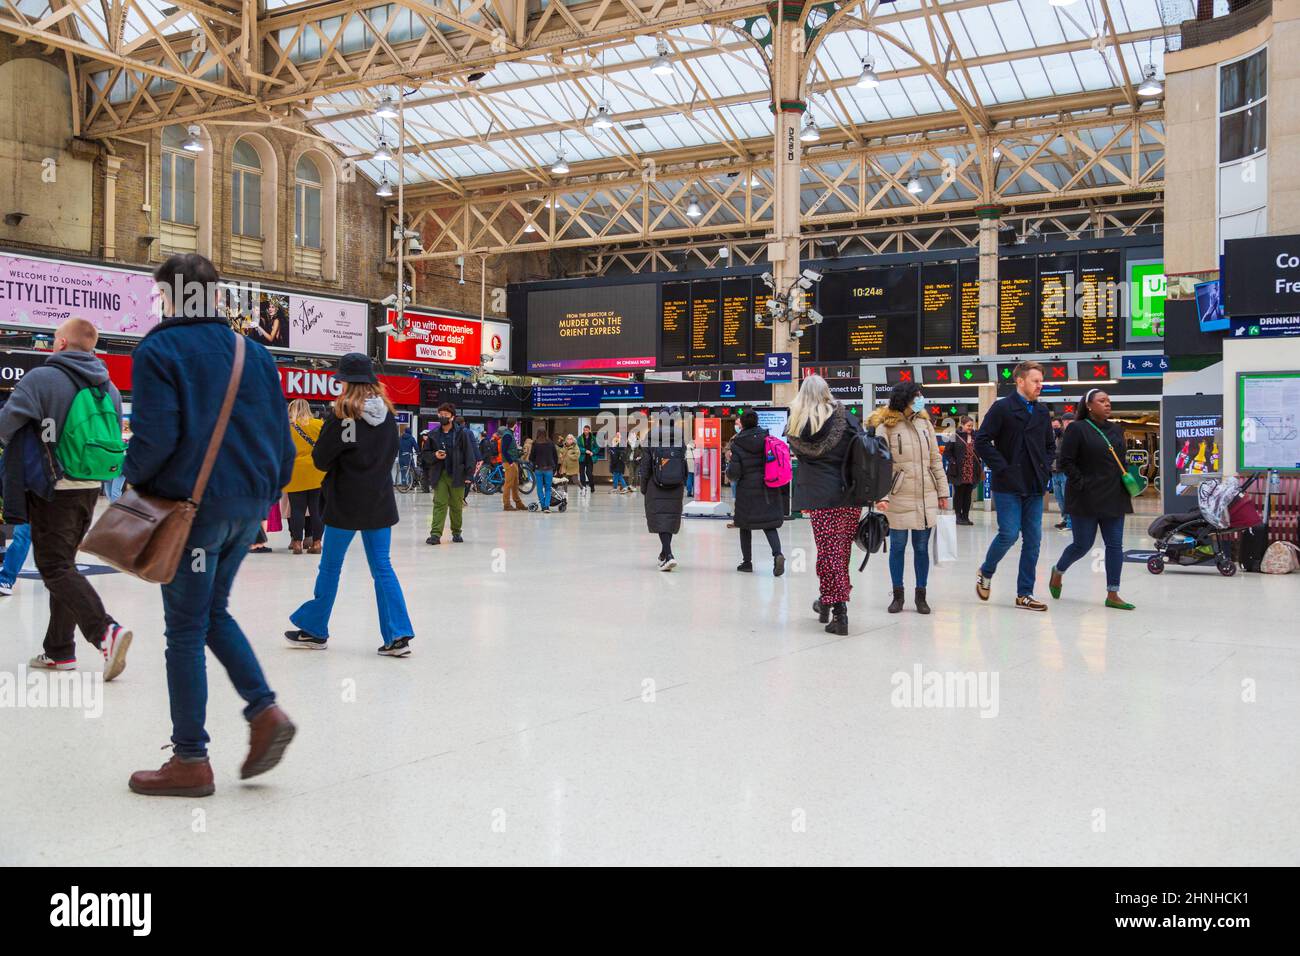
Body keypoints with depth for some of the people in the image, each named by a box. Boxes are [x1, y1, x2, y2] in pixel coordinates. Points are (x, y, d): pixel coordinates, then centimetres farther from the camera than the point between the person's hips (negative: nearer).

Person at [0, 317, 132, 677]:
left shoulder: (41, 378, -11)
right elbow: (114, 440, 17)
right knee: (63, 564, 16)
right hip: (91, 489, 7)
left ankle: (106, 632, -22)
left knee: (56, 569, -4)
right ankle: (59, 650, 20)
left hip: (53, 489, -7)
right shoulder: (108, 387, 11)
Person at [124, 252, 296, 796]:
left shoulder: (159, 350, -7)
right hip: (248, 506, 6)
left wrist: (135, 477, 3)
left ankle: (191, 760, 10)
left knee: (186, 629, 3)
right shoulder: (254, 354, 10)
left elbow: (156, 435, -16)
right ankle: (265, 711, 6)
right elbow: (281, 437, 9)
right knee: (213, 611, 21)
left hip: (191, 504, -6)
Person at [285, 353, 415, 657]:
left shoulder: (343, 413, -13)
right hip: (380, 501, 5)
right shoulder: (388, 412, 3)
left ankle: (314, 630, 22)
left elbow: (321, 460, -9)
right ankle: (398, 635, 0)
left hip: (346, 503, -4)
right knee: (382, 567, 6)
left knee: (330, 567, 9)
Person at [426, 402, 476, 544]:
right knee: (439, 504, -4)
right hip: (440, 475, 2)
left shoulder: (462, 433, -2)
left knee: (457, 505, 8)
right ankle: (435, 534, -8)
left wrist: (468, 474, -10)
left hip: (457, 475, -2)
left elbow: (469, 455, -4)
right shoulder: (434, 434, 7)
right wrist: (435, 455, -7)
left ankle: (456, 532, 21)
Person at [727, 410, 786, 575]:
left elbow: (734, 473, -11)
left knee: (745, 526, 13)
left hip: (747, 490, -3)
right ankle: (777, 554, -19)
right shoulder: (768, 439, 0)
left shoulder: (737, 444, -10)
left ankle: (747, 561, 18)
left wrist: (728, 470, 10)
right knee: (769, 525, 5)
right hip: (769, 490, 3)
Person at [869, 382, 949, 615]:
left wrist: (943, 491, 10)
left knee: (922, 547, 8)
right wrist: (881, 495, -19)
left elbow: (936, 460, 13)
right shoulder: (885, 427, -6)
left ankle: (921, 595, 19)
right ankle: (897, 595, 20)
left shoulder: (925, 423, 10)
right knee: (898, 546, 6)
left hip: (926, 497, 4)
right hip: (899, 497, -4)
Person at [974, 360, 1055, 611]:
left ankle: (1025, 594, 11)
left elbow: (1050, 445, 25)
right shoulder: (1002, 408, -6)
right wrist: (1001, 467, -13)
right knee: (1009, 534, -9)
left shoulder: (1042, 412, 14)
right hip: (1008, 486, -6)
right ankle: (985, 573, 19)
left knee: (1033, 539, 4)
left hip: (1034, 487, 6)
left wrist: (1045, 467, 9)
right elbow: (982, 441, -11)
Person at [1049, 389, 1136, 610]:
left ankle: (1112, 595, 6)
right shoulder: (1077, 429, -8)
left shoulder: (1116, 430, 13)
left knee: (1115, 545, 2)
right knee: (1083, 545, 2)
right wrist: (1081, 484, -16)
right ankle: (1058, 571, 31)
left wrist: (1128, 481, 7)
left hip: (1113, 498, 6)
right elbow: (1065, 461, -11)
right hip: (1086, 499, -6)